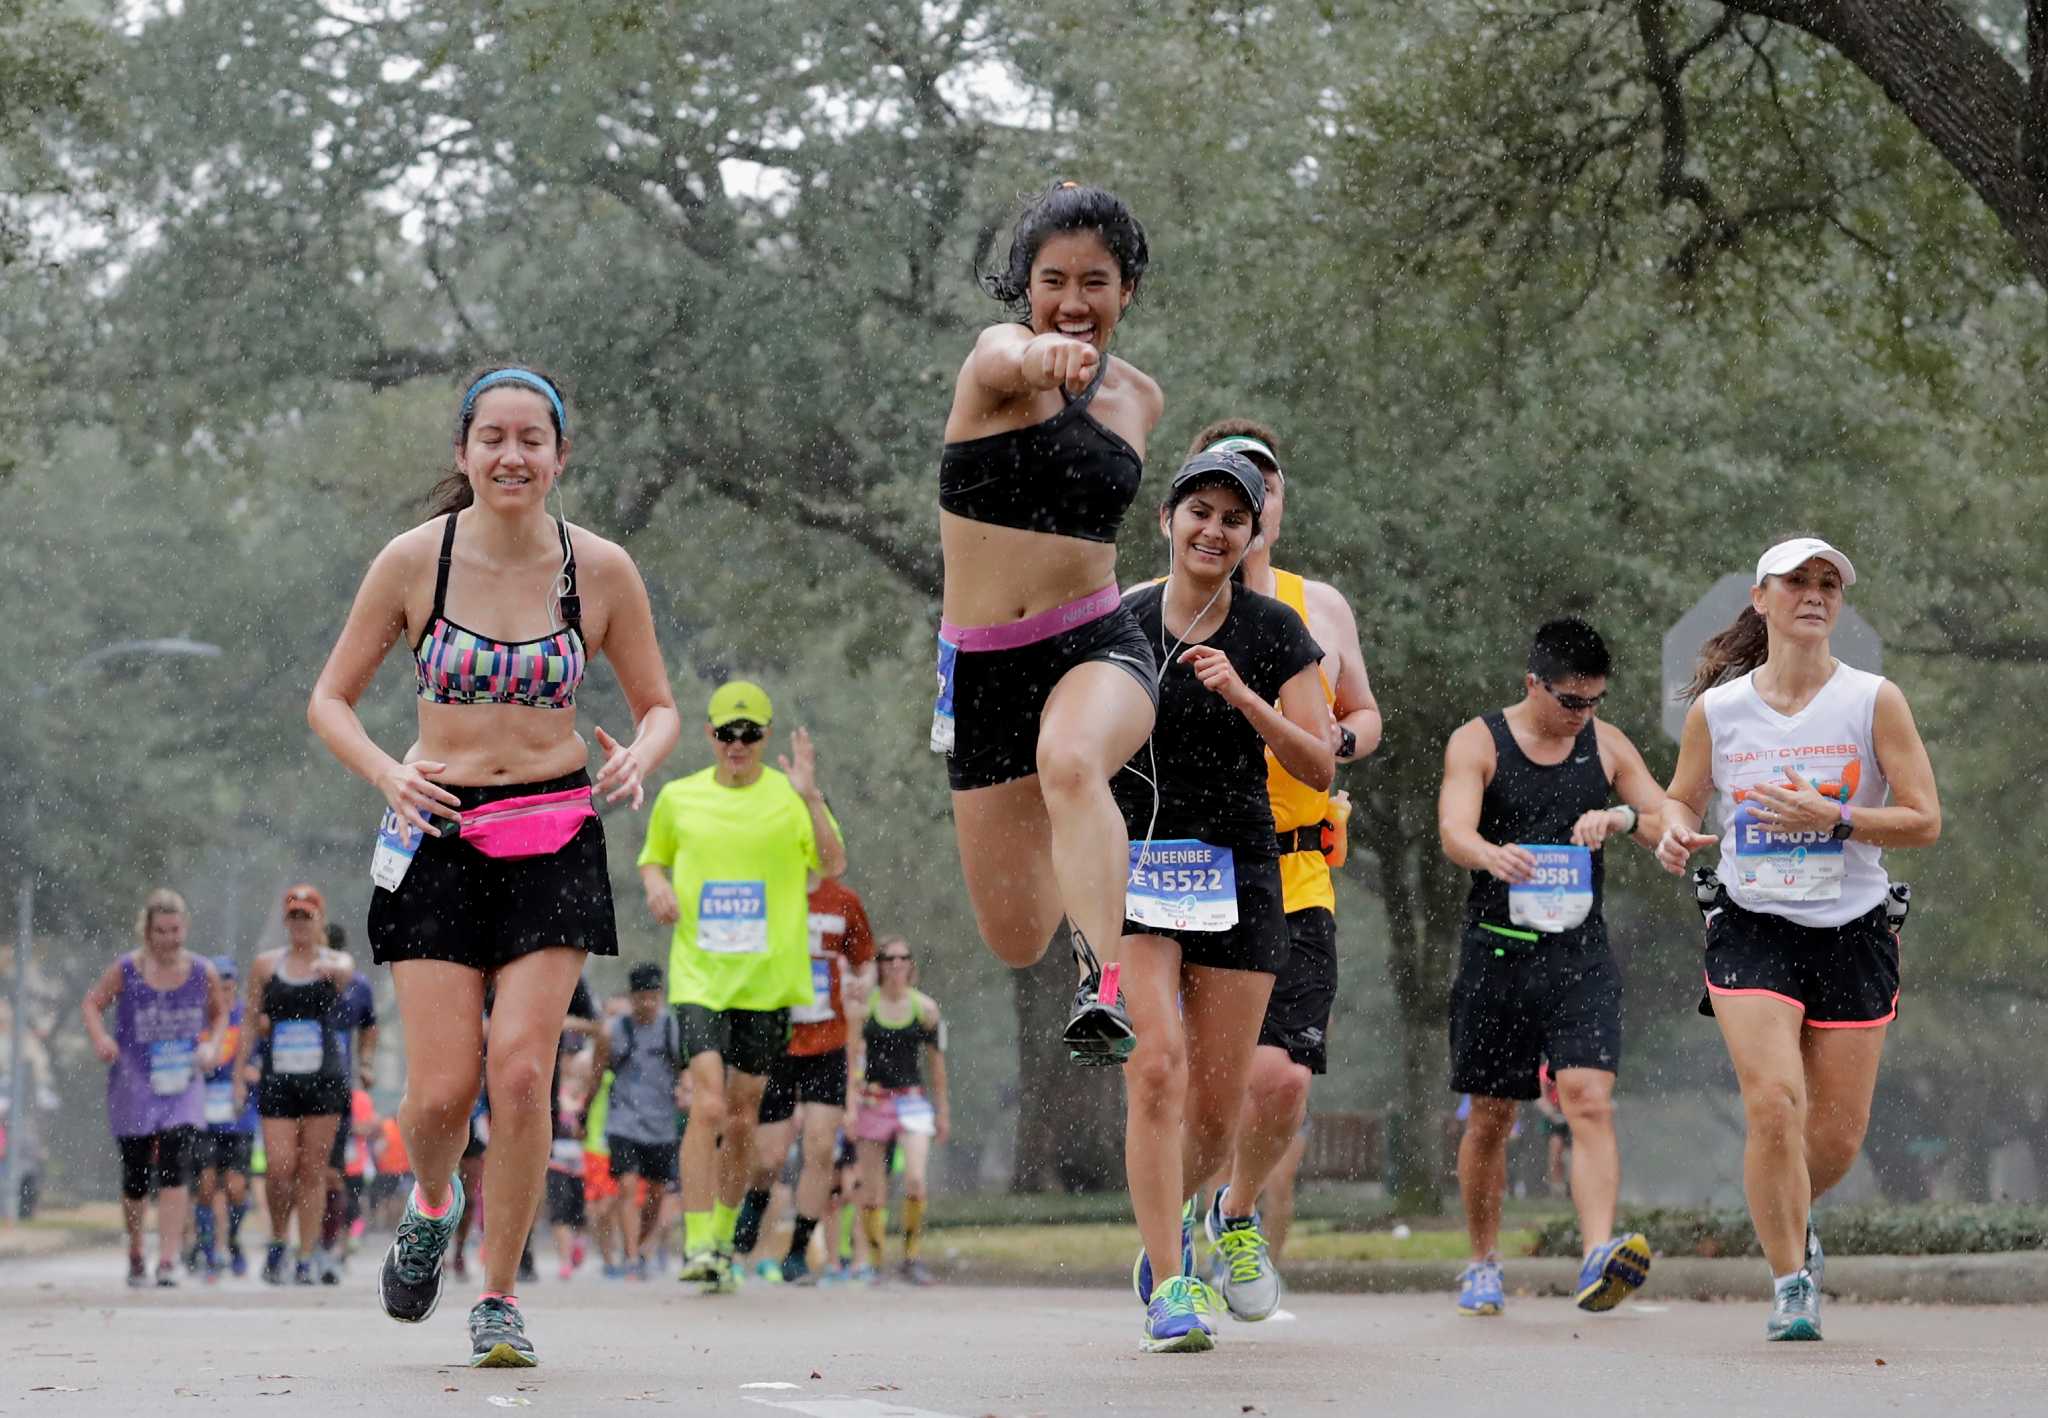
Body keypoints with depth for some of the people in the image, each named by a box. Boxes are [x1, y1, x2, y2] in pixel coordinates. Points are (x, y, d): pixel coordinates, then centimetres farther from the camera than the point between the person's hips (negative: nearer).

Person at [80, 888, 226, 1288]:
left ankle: (168, 1261, -17)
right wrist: (100, 1038, -14)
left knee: (175, 1171, -16)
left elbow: (219, 1014, 16)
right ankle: (135, 1255, 29)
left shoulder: (201, 972, 0)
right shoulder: (125, 971, -6)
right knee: (136, 1178, 6)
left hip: (183, 1087, 1)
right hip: (133, 1086, -1)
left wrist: (212, 1046, -3)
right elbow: (92, 1004, 5)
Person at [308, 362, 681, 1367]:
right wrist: (386, 773, -14)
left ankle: (500, 1295, 2)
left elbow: (660, 706, 10)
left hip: (555, 840, 0)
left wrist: (638, 757, -13)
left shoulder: (601, 570, -2)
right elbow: (330, 699, 5)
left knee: (521, 1069, -13)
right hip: (440, 834, 0)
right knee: (441, 1089, -7)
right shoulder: (414, 560, -4)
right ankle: (430, 1203, 29)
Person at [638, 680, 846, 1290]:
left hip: (768, 981, 0)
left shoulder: (790, 797, 1)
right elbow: (653, 856, 23)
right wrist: (654, 881, 0)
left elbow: (834, 865, -10)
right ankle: (697, 1245, -17)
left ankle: (723, 1238, 25)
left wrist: (809, 796, -23)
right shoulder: (679, 798, 7)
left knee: (742, 1119, 7)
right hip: (698, 977, 0)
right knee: (708, 1106, -17)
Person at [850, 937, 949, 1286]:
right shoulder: (864, 1006, -1)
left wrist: (943, 1110, 12)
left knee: (915, 1180, -17)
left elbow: (936, 1061, 10)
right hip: (872, 1100, 0)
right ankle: (873, 1262, 11)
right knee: (872, 1188, 1)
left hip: (912, 1100, 0)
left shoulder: (925, 1008, 3)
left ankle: (913, 1257, -6)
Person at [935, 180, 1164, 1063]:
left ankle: (1104, 986, -50)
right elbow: (1008, 363, -37)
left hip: (1097, 649, 0)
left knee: (1070, 760, -38)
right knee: (1017, 943, 8)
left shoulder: (1139, 399, 6)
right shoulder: (999, 360, -8)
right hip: (980, 667, 0)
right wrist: (1044, 358, -58)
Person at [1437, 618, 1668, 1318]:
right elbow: (1453, 829, -17)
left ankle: (1600, 1256, -28)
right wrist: (1494, 855, -41)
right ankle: (1484, 1265, 23)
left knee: (1590, 1101, -16)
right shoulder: (1478, 742, -1)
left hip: (1581, 955, 1)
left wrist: (1625, 818, -14)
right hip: (1498, 951, -1)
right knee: (1491, 1117, 7)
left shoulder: (1607, 745, 9)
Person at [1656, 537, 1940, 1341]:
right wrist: (1675, 832, -8)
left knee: (1839, 1132, 4)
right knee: (1772, 1104, -19)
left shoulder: (1874, 702, -3)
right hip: (1751, 929, -1)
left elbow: (1924, 821, -4)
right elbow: (1682, 797, 16)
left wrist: (1831, 819, -19)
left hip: (1853, 934, 1)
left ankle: (1789, 1220, 38)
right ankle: (1790, 1285, -4)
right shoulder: (1716, 710, 1)